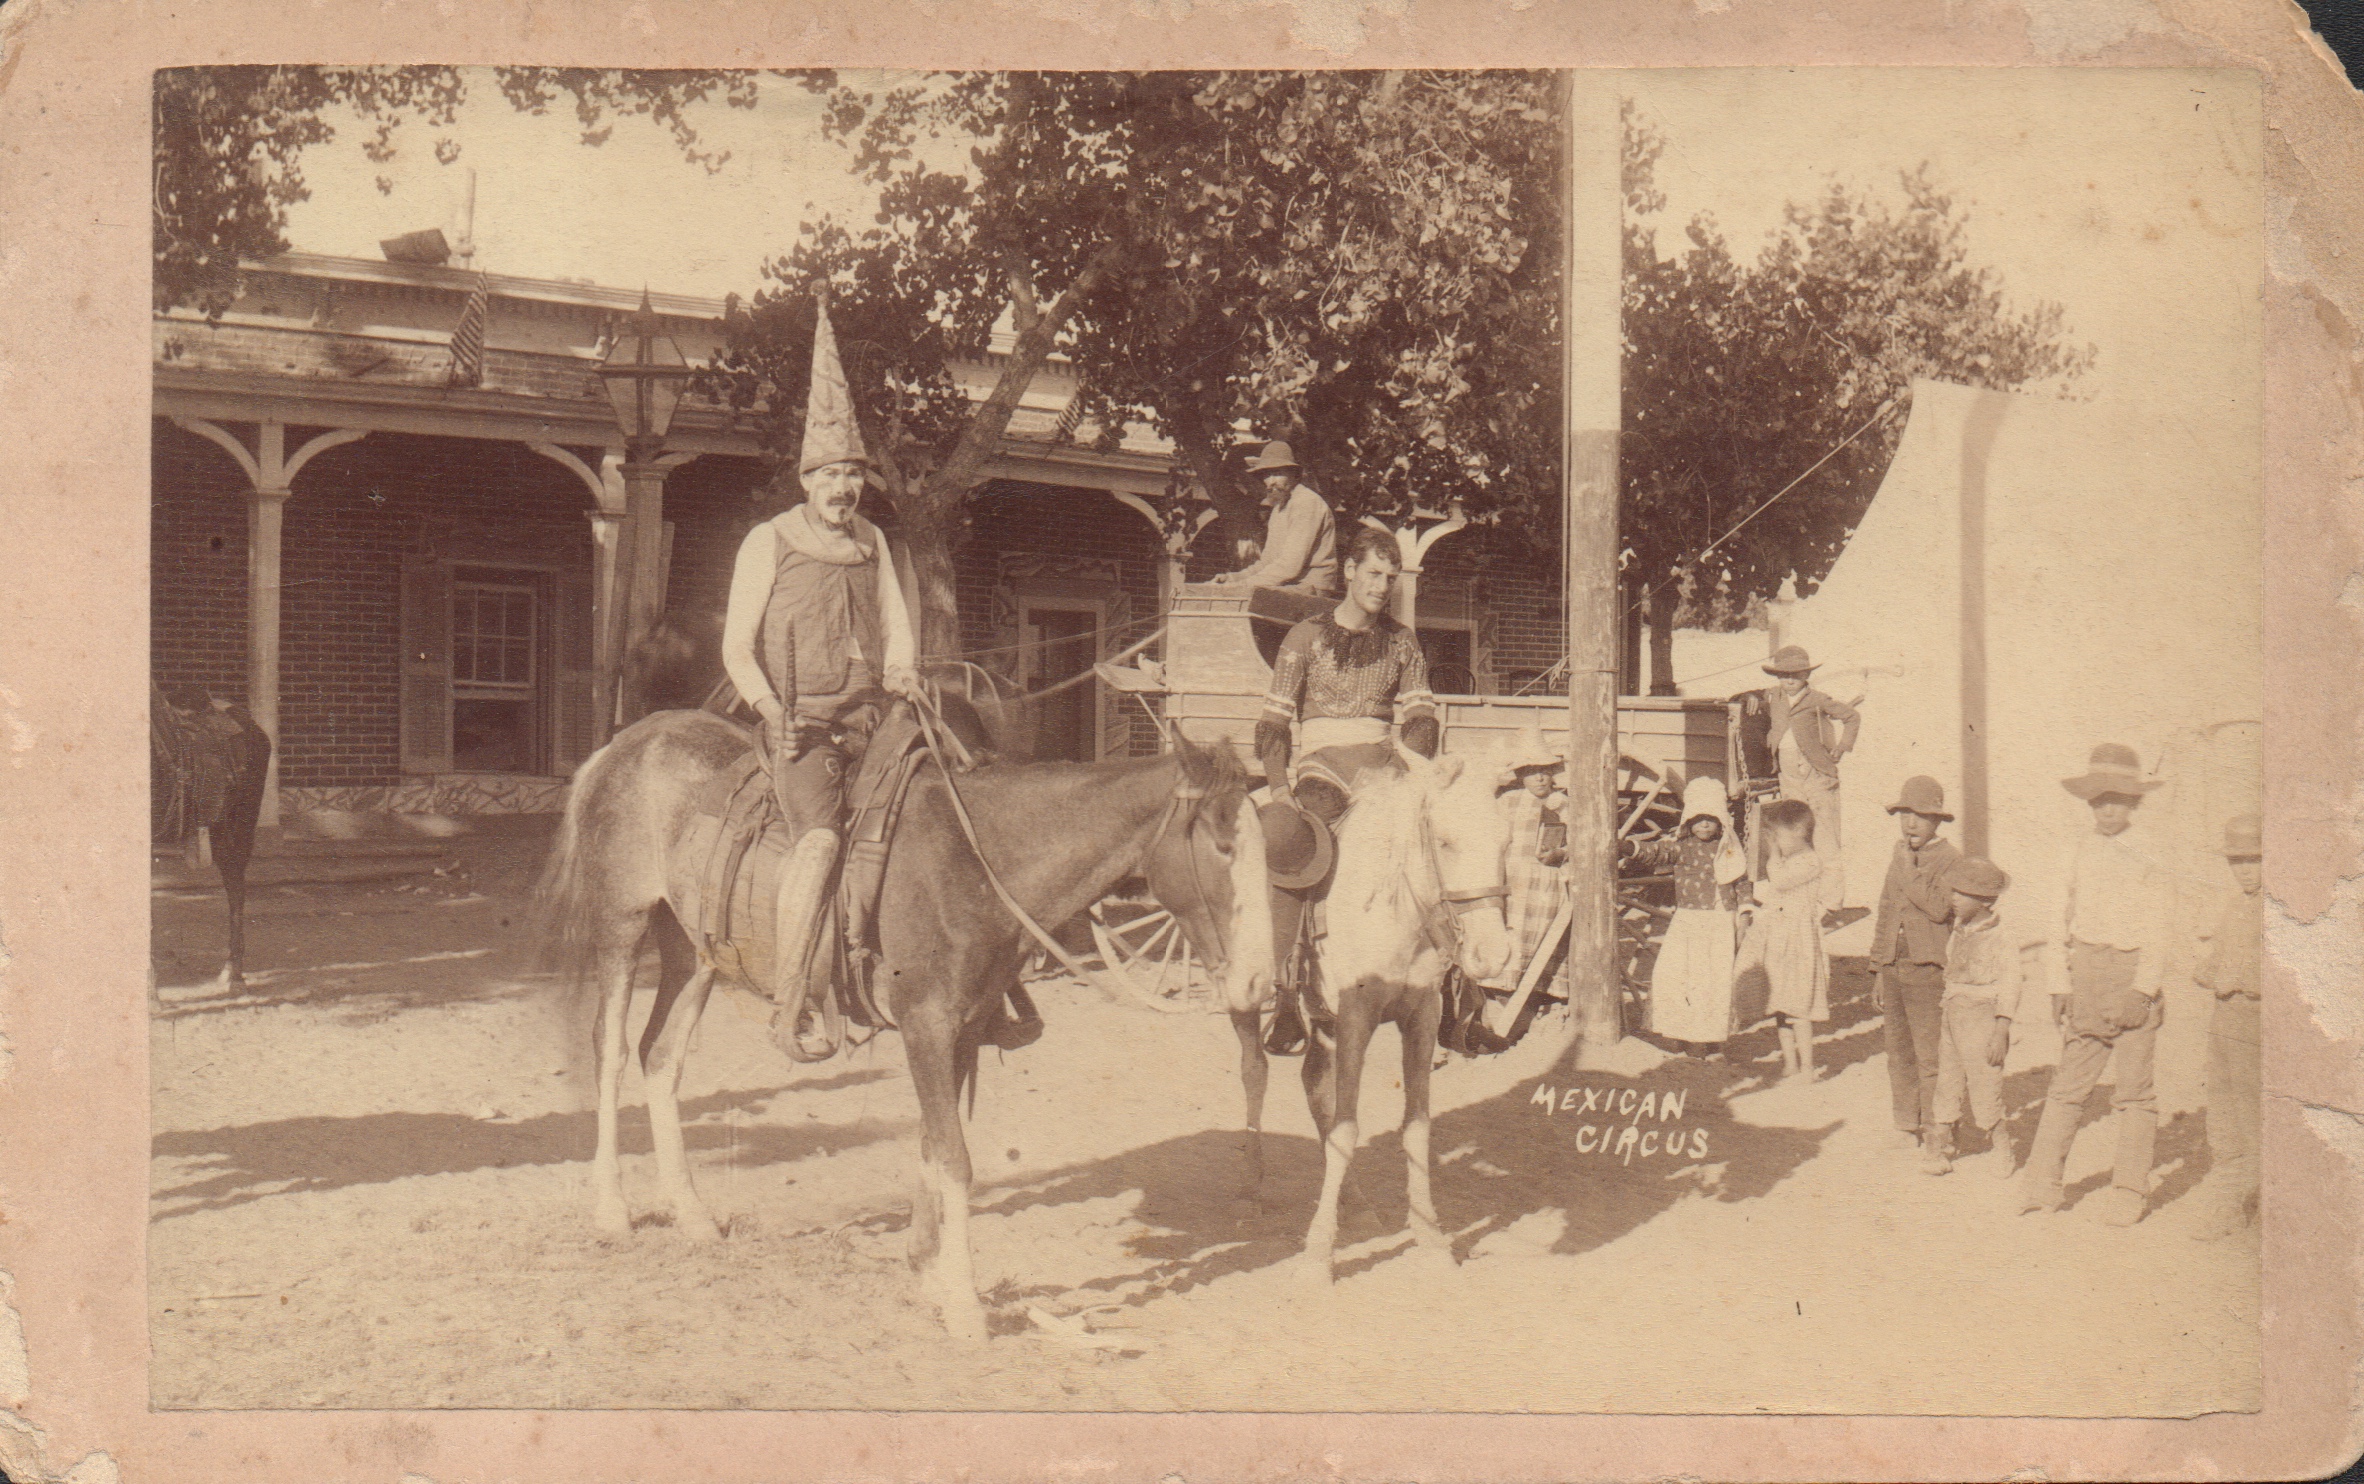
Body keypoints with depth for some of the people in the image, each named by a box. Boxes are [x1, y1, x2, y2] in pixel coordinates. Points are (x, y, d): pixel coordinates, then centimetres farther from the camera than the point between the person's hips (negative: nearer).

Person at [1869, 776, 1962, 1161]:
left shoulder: (1951, 860, -6)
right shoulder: (1898, 858, 16)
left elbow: (1940, 908, -22)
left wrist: (1911, 871, -16)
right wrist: (1878, 972, 20)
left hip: (1929, 972, -7)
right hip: (1894, 970, 7)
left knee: (1930, 1057, -8)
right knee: (1899, 1054, 12)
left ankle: (1935, 1136, -3)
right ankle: (1907, 1127, 23)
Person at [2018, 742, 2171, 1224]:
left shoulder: (2148, 856, -4)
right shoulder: (2079, 851, 9)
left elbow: (2157, 931, -6)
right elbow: (2064, 918, 13)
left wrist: (2142, 990, -13)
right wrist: (2061, 982, 8)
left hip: (2132, 972, -4)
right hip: (2086, 972, 4)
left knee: (2134, 1087, 3)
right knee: (2068, 1081, 6)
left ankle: (2129, 1189, 12)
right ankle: (2044, 1182, 9)